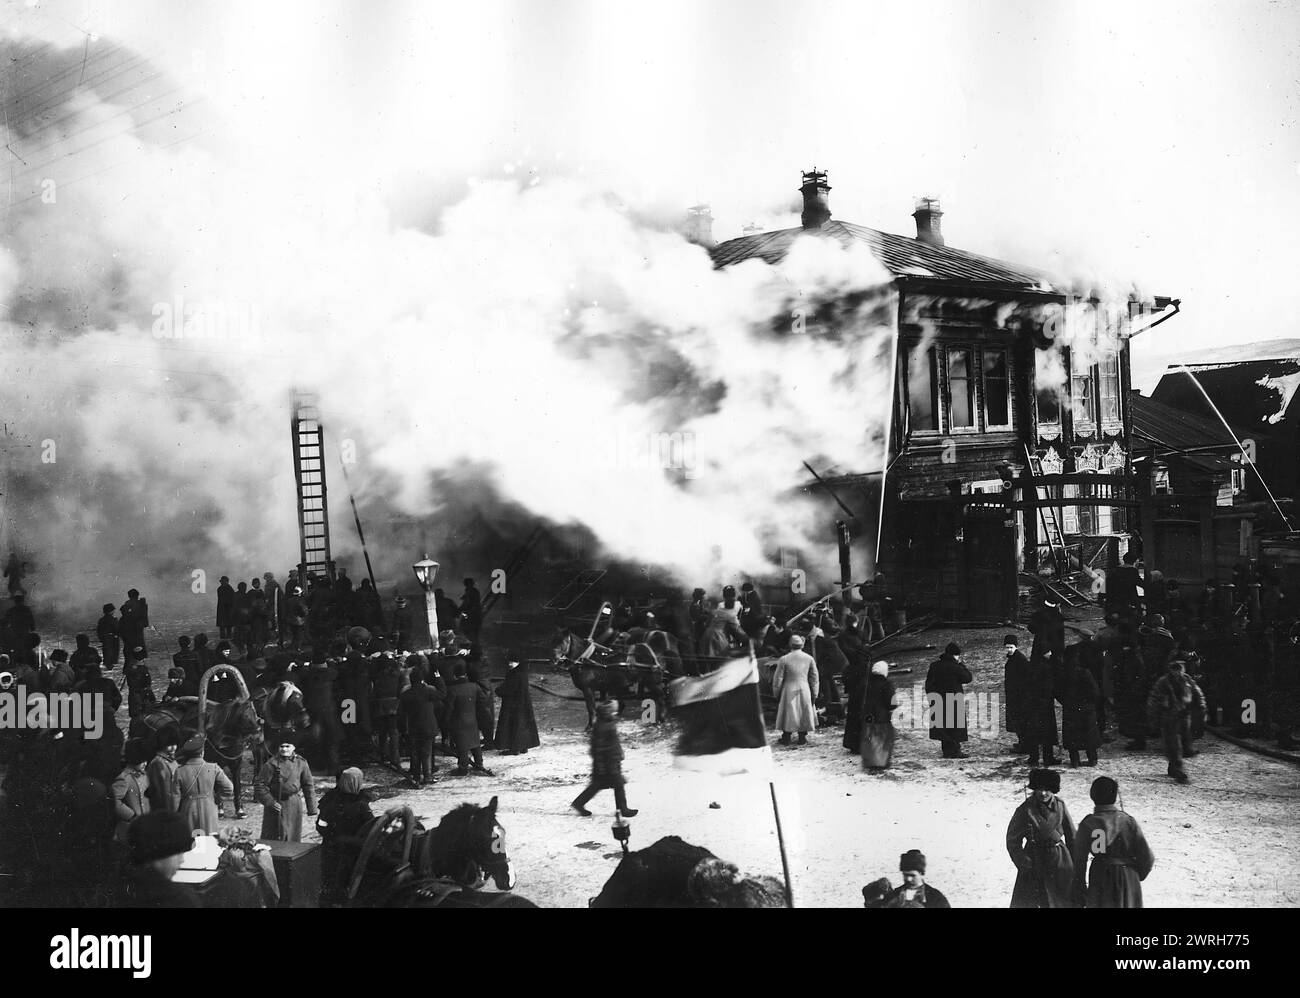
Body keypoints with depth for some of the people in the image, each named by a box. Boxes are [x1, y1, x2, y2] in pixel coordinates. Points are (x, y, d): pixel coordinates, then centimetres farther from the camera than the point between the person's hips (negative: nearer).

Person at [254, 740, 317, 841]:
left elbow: (308, 786, 8)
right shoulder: (272, 764, -9)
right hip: (276, 804, -3)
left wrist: (312, 810, 8)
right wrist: (270, 802, -16)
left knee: (293, 837, 8)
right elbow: (259, 785, -7)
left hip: (294, 805, 3)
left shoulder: (301, 763, 1)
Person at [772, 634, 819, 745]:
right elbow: (814, 678, 3)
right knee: (804, 714, 13)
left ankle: (786, 739, 13)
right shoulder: (809, 659, -2)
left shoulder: (784, 659, -9)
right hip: (804, 690, 2)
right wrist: (814, 694, 12)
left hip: (789, 691, -2)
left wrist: (777, 694, 7)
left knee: (788, 714, 8)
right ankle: (803, 738, 16)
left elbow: (778, 679, -5)